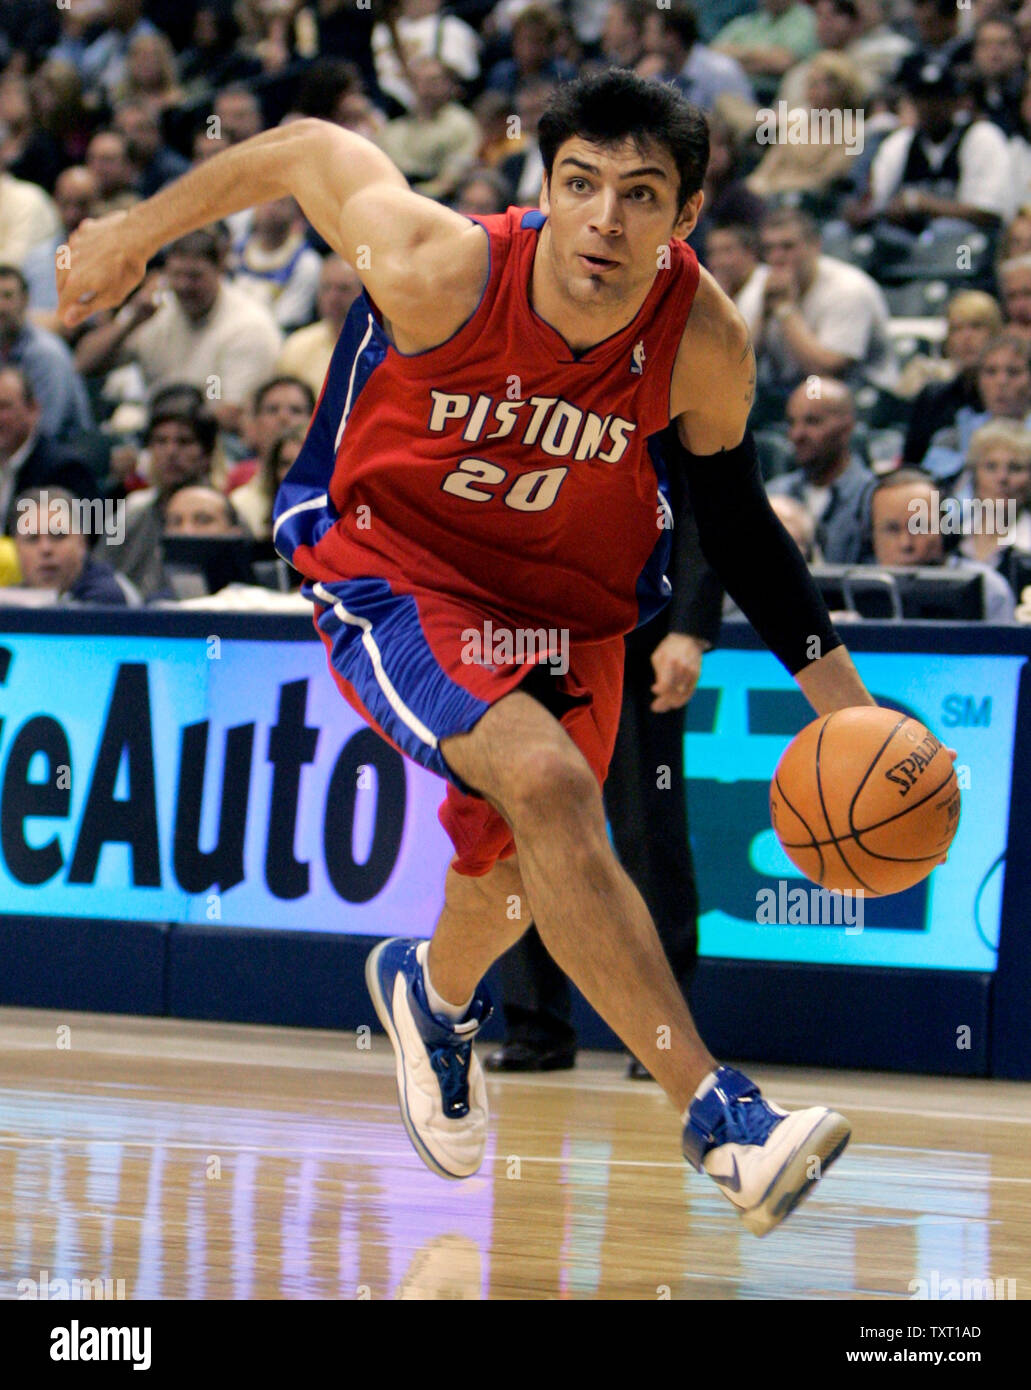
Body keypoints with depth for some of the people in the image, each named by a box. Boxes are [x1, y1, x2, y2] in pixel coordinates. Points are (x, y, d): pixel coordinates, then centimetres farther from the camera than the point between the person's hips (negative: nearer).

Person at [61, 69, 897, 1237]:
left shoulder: (704, 344, -19)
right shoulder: (439, 269, -29)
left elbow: (731, 516, 0)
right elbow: (308, 151, -10)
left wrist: (834, 686, -5)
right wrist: (135, 236, 4)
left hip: (567, 605, 4)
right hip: (396, 575, -4)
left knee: (516, 862, 20)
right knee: (547, 783, -30)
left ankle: (435, 993, 59)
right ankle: (715, 1115, -33)